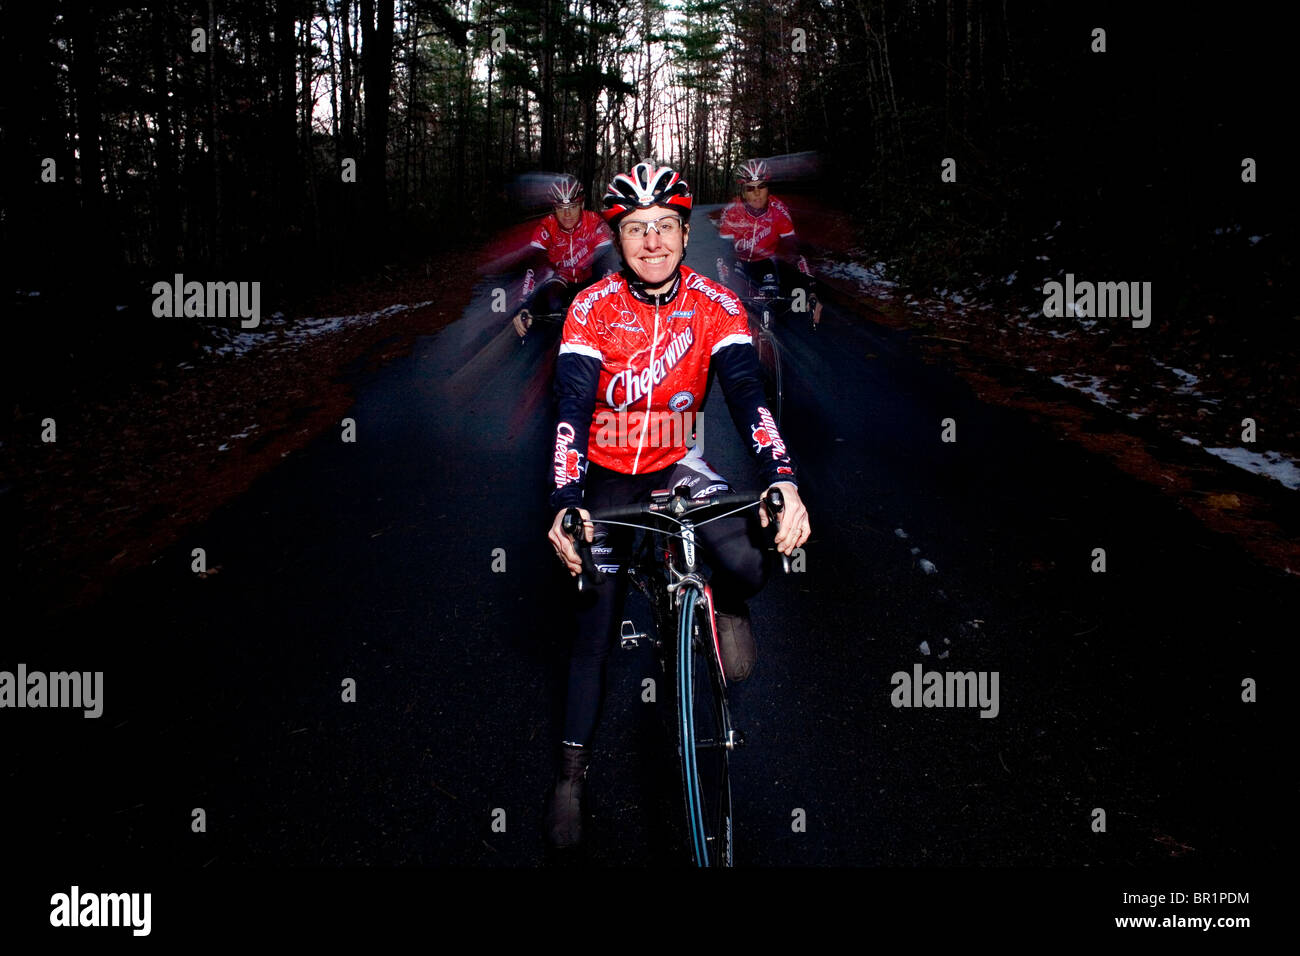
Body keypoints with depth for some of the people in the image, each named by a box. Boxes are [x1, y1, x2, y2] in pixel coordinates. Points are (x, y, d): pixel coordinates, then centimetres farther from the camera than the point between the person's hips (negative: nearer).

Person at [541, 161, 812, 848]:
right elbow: (571, 408, -24)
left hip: (678, 461, 1)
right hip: (609, 471, -1)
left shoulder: (716, 307, -13)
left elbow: (746, 393, -22)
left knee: (749, 562, -26)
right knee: (596, 618, -1)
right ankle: (572, 770, 15)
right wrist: (565, 504, -41)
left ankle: (725, 607, 13)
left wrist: (783, 481, -40)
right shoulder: (592, 310, -16)